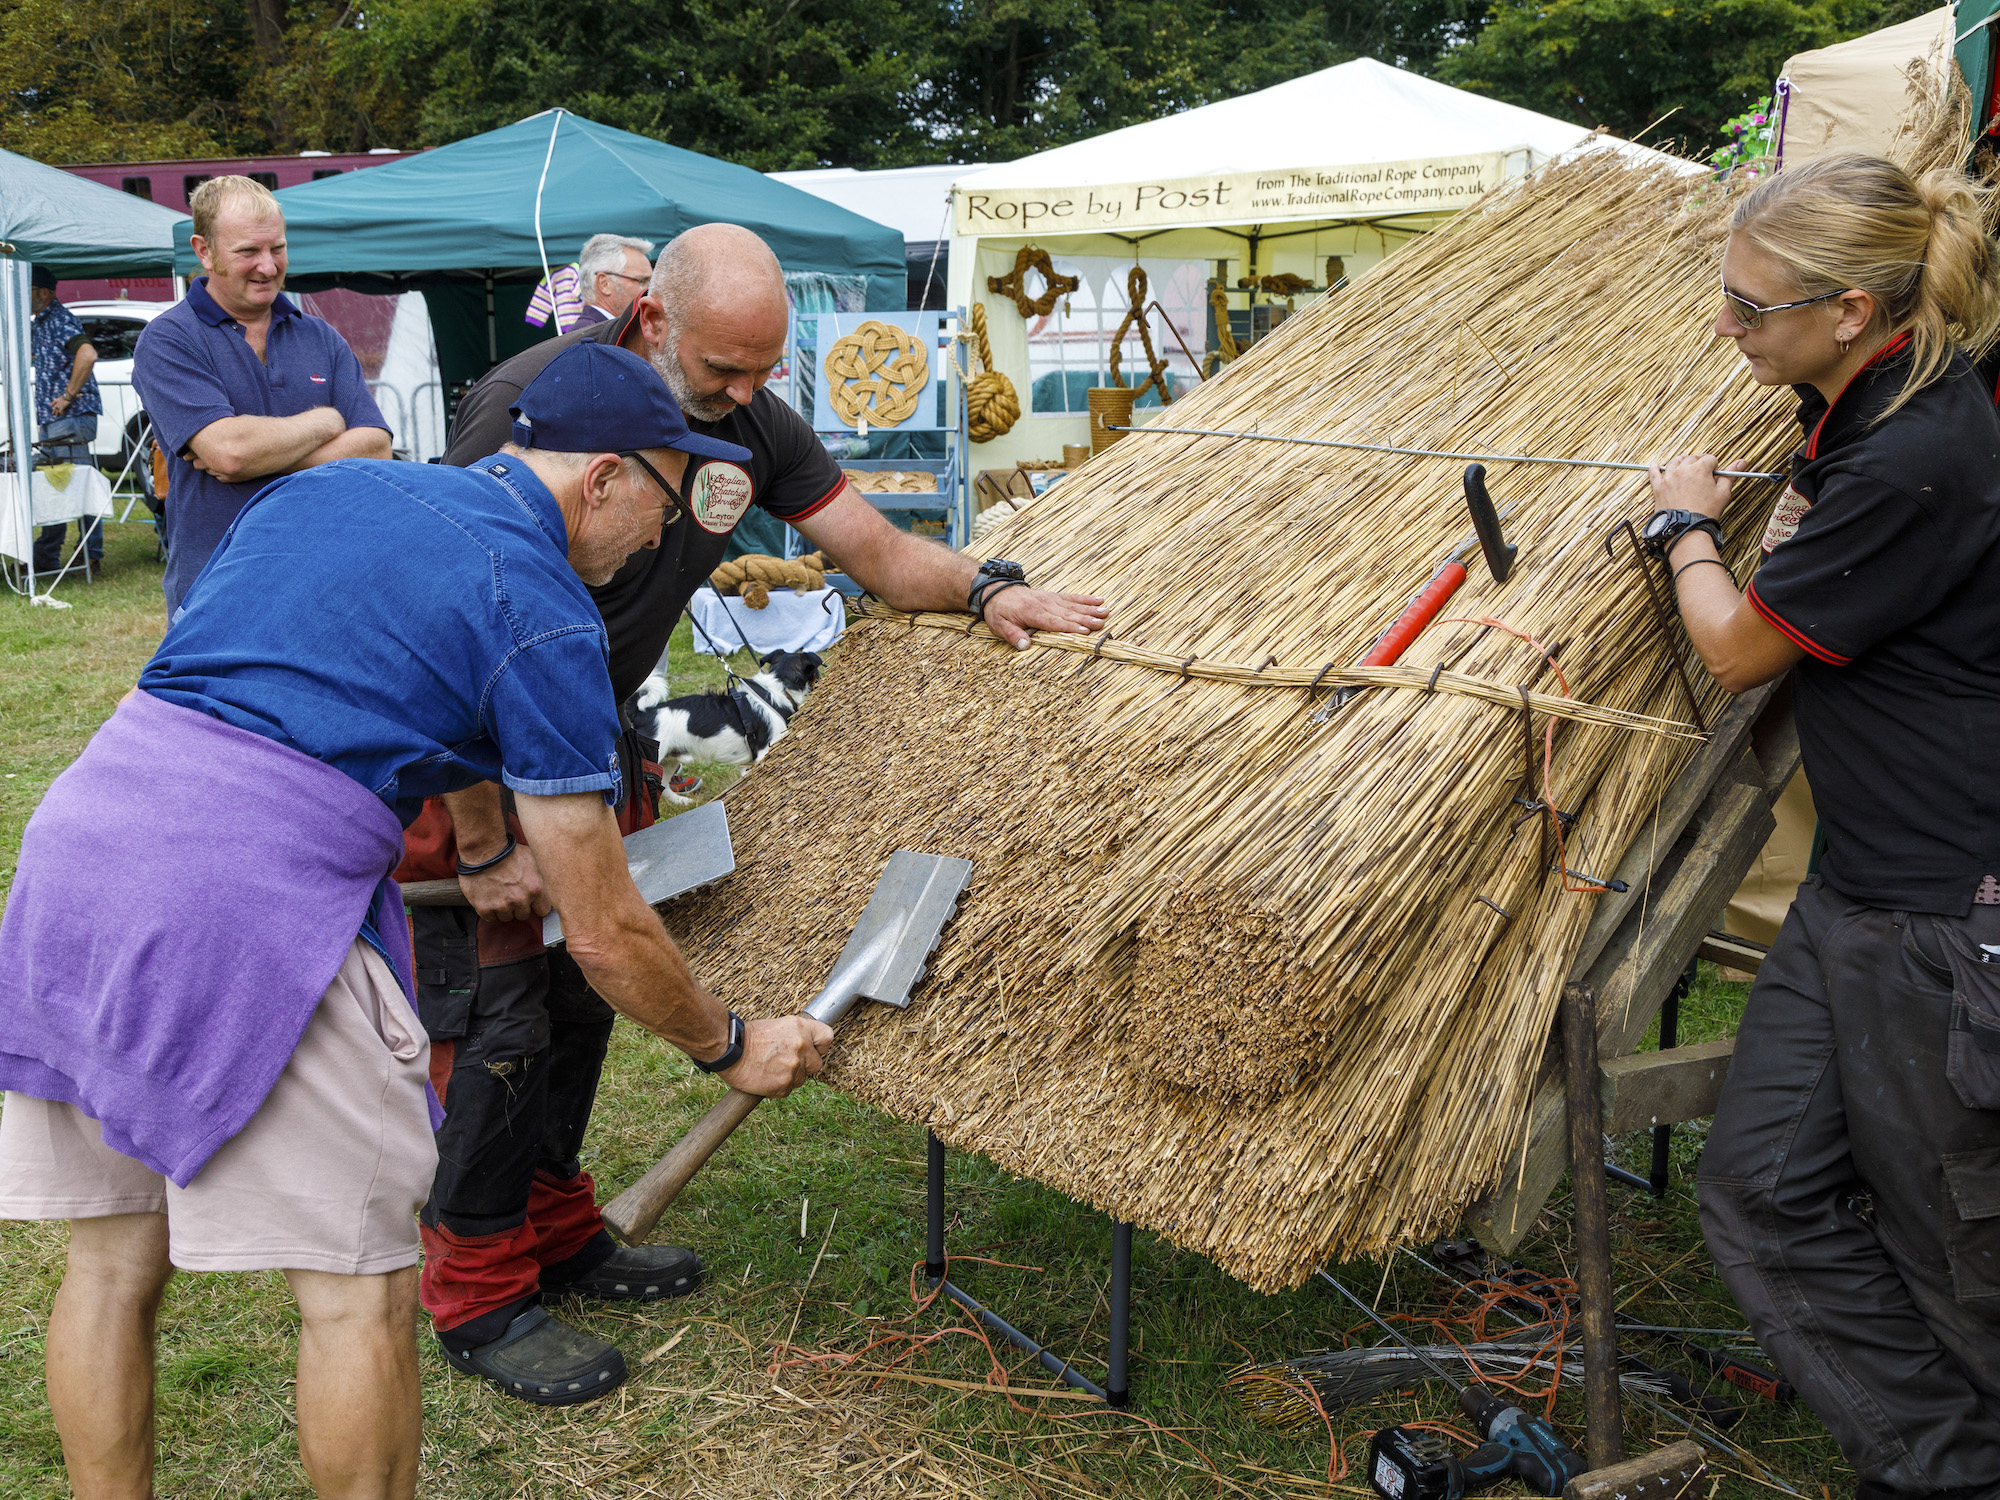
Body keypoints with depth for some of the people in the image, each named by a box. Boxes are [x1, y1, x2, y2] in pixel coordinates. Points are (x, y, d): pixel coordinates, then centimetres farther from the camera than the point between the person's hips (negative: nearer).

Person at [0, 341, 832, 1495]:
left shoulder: (319, 486, 19)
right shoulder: (544, 618, -2)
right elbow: (605, 934, -1)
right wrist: (732, 1047, 17)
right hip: (248, 909, -8)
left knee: (114, 1260, 20)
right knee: (362, 1280, 9)